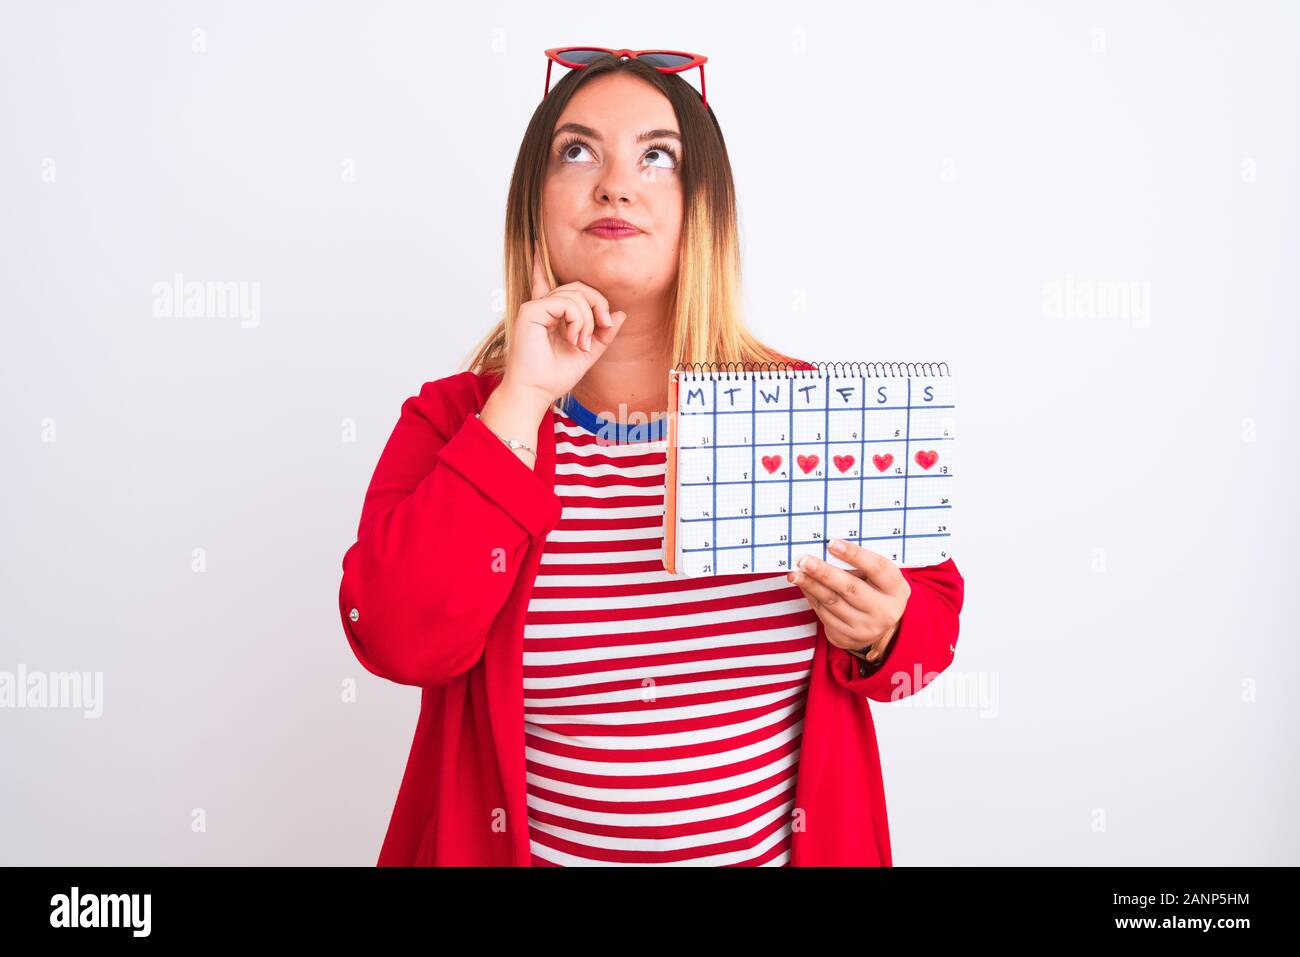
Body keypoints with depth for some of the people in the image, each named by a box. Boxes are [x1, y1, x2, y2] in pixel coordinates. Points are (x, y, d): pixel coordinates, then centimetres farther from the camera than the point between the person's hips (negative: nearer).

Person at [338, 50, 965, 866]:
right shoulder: (455, 420, -8)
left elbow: (932, 604, 0)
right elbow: (400, 640, -22)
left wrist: (880, 633, -22)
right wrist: (521, 401, -24)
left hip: (784, 842, 1)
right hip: (535, 845, 0)